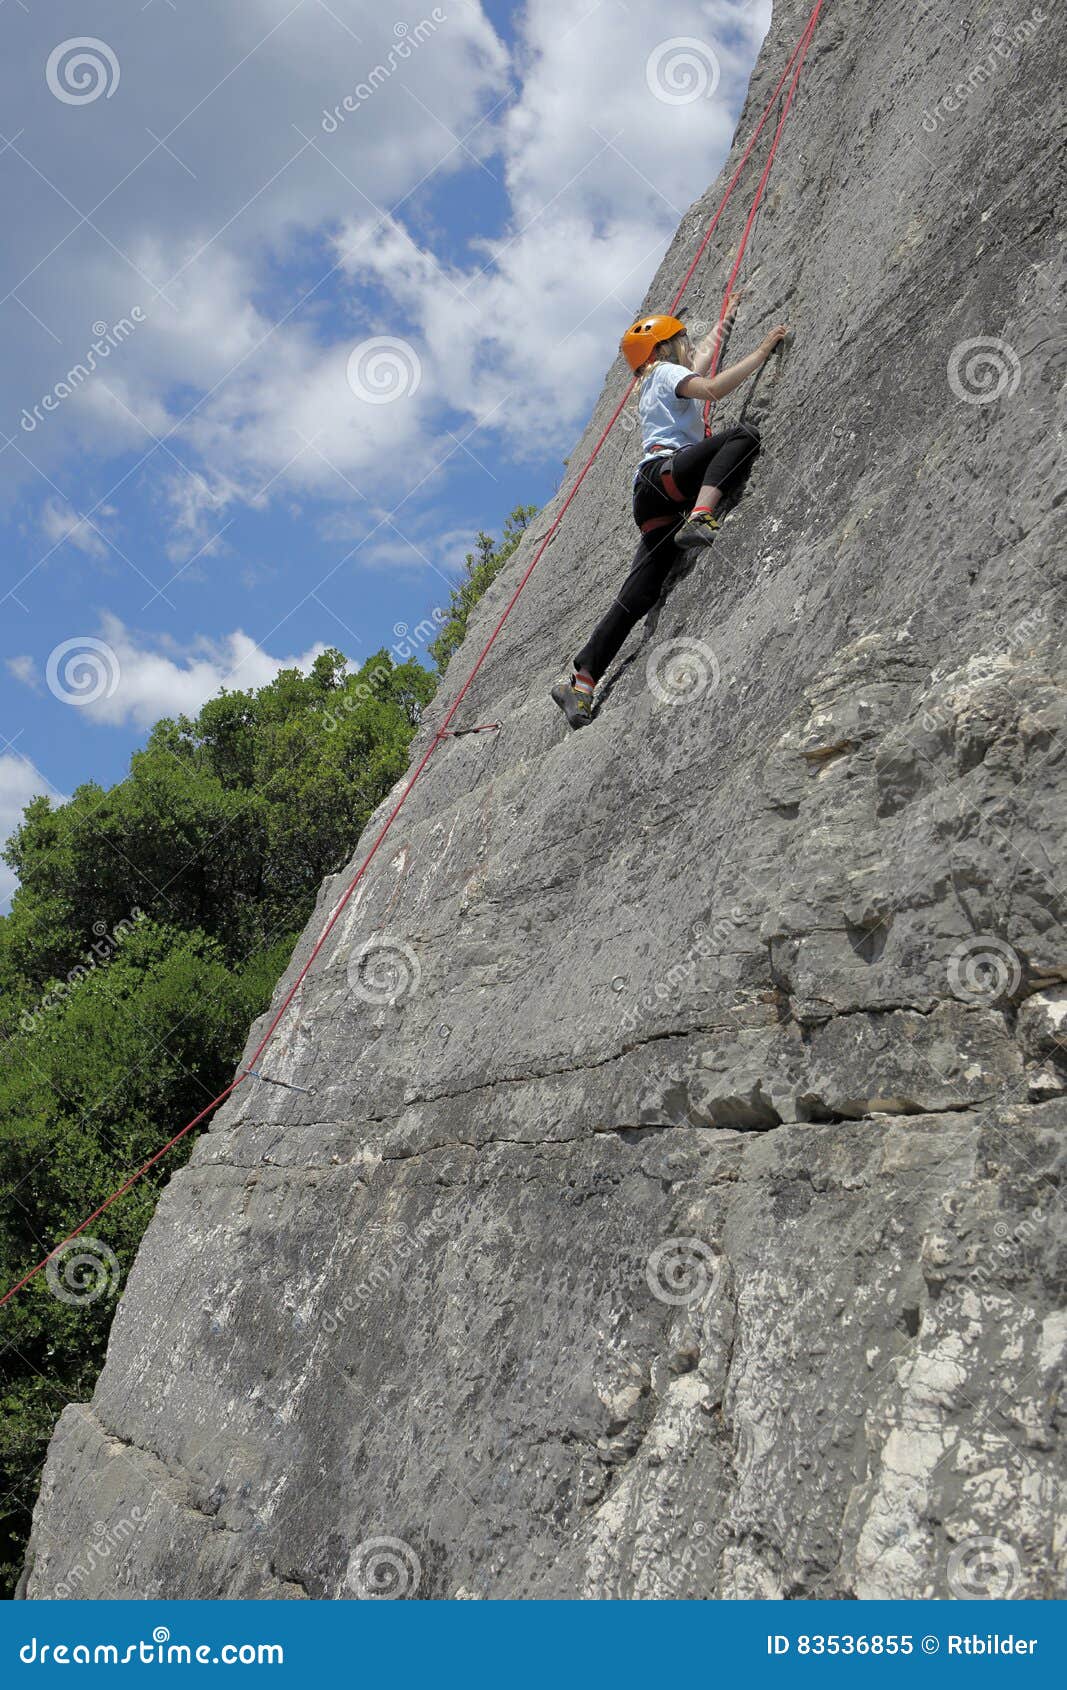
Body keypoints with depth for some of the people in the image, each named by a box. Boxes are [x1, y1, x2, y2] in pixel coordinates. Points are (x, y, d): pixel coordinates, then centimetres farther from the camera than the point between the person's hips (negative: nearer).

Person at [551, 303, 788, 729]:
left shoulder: (662, 383, 39)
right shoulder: (665, 372, 12)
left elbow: (703, 354, 58)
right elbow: (712, 387, -9)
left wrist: (725, 319, 70)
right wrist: (762, 351, -1)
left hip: (657, 503, 8)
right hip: (664, 471, -8)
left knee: (638, 594, -3)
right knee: (744, 433, -19)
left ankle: (580, 680, -10)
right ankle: (700, 518, -40)